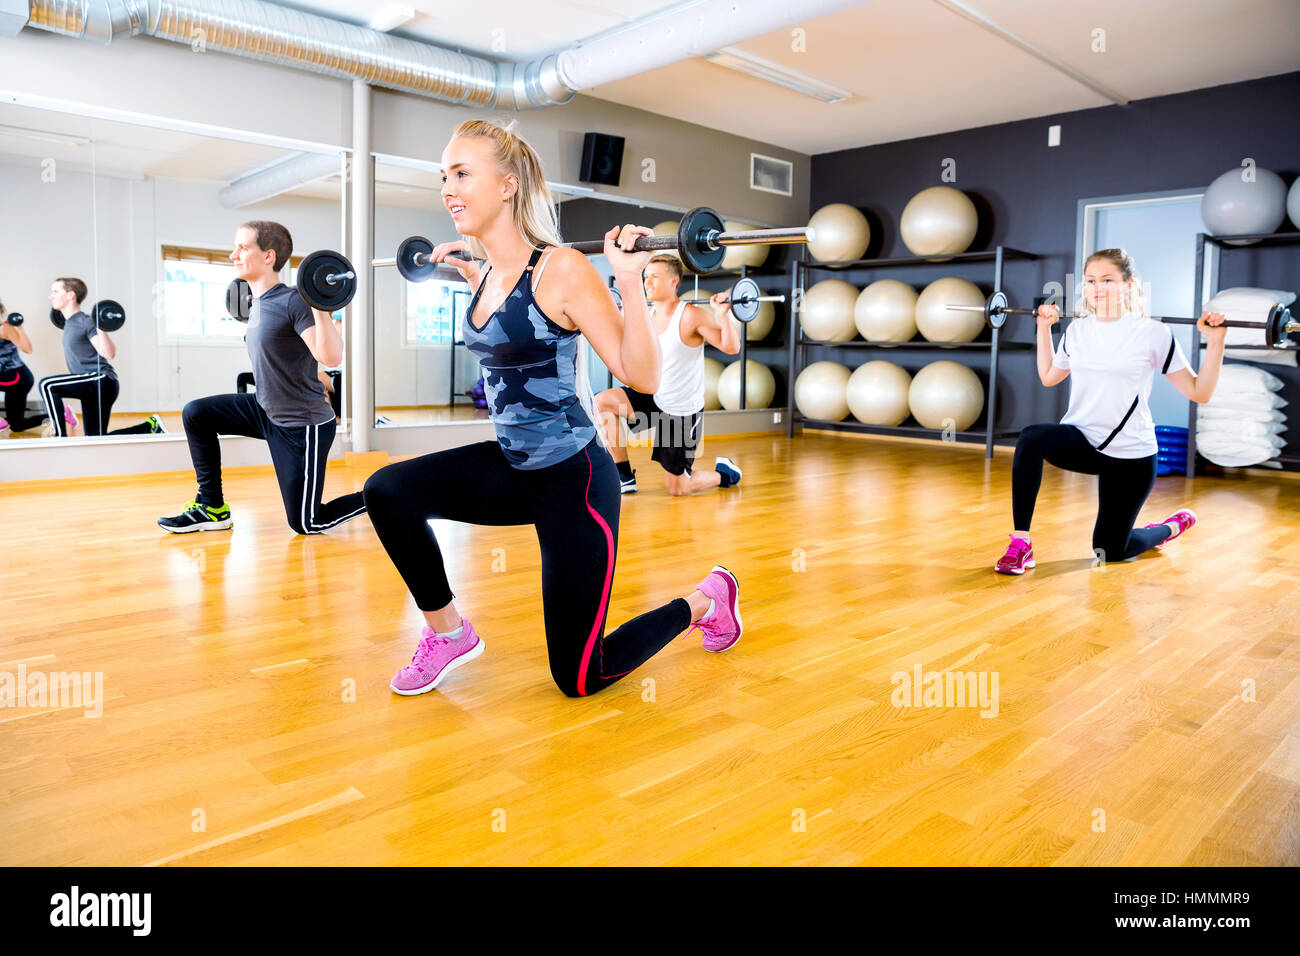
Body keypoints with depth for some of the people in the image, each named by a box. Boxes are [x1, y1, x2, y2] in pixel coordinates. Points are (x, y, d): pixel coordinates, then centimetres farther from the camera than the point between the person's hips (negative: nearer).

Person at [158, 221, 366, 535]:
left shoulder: (292, 301, -19)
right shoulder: (258, 302, 7)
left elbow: (331, 357, -31)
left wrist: (319, 307, -36)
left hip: (303, 425, -8)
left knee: (305, 523, -3)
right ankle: (212, 508, 13)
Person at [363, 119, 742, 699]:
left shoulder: (561, 269, -20)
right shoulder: (488, 276, 2)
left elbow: (641, 377, -21)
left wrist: (629, 282, -30)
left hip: (574, 480, -7)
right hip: (511, 467, 7)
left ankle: (705, 600, 28)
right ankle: (447, 633, 9)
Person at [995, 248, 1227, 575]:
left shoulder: (1153, 334, -9)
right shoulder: (1076, 331, 2)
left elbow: (1199, 392, -6)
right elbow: (1049, 377, 21)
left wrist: (1215, 342, -14)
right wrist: (1044, 328, 17)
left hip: (1131, 455, -3)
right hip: (1082, 440, 3)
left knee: (1109, 552, 4)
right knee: (1032, 438, -34)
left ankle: (1171, 526, 39)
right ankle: (1020, 543, -26)